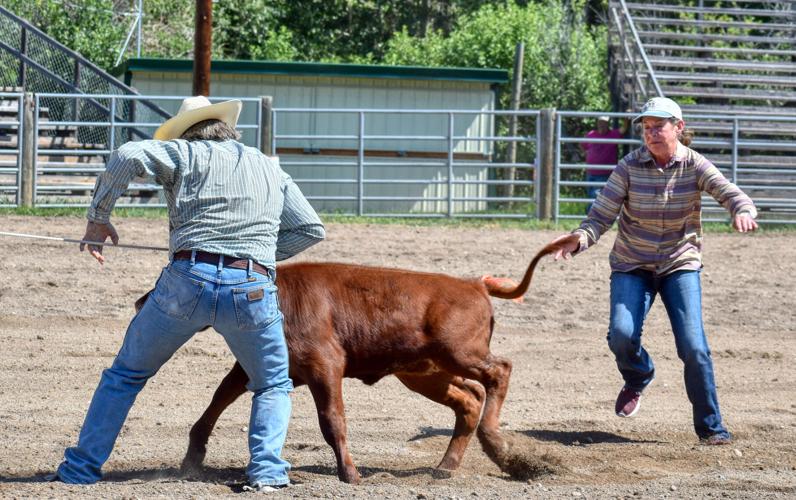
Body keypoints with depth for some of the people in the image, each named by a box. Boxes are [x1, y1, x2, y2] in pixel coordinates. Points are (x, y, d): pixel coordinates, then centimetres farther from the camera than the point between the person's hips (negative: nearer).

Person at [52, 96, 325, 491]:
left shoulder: (187, 154, 11)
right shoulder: (270, 170, 23)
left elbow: (128, 157, -6)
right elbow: (311, 229, 23)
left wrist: (98, 216, 3)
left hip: (187, 282, -2)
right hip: (252, 290, 2)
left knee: (127, 373, 17)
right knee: (273, 387, 23)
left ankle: (81, 468, 17)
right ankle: (267, 470, 1)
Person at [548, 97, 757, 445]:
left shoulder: (694, 166, -10)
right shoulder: (629, 167, -9)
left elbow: (729, 193, -25)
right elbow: (602, 215, -12)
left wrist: (743, 211, -49)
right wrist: (580, 239, -33)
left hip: (680, 266, -1)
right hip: (632, 266, 1)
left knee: (693, 346, -13)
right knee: (621, 335, -19)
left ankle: (710, 427, 3)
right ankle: (637, 379, 18)